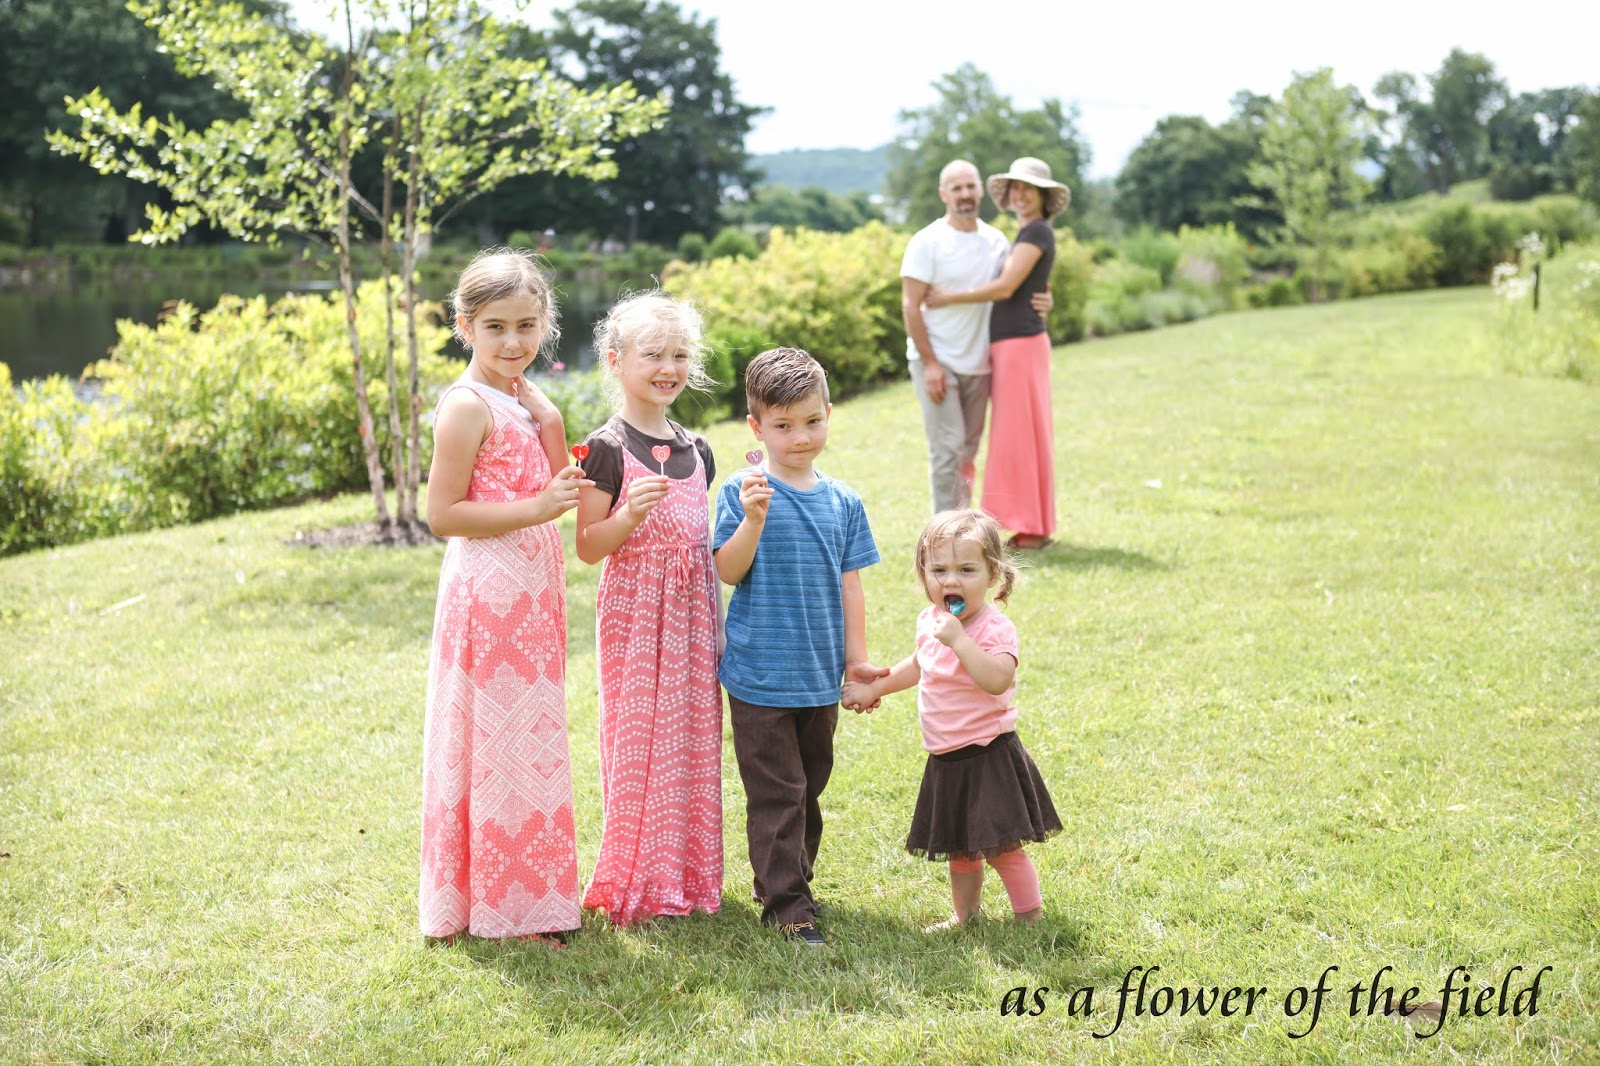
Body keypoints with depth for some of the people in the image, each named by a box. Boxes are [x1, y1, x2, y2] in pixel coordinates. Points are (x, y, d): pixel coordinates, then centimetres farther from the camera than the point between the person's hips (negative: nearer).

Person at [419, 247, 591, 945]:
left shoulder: (521, 399, 11)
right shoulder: (467, 406, -15)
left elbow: (553, 486, 12)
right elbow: (443, 514, -19)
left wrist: (543, 413, -1)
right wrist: (535, 508, -22)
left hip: (531, 593, 9)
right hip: (488, 593, -9)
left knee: (529, 746, 16)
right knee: (496, 748, -1)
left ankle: (532, 889, 28)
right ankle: (501, 910, 9)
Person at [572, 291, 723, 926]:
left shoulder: (695, 450, 11)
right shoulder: (608, 450, -8)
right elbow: (587, 546, -9)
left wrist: (717, 622, 17)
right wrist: (630, 515, -27)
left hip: (690, 613, 6)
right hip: (634, 613, -6)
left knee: (692, 741, 9)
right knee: (638, 742, -3)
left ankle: (687, 877, 19)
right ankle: (635, 885, 9)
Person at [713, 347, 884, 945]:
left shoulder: (842, 502, 5)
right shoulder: (743, 492, -8)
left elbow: (849, 585, 9)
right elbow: (728, 571, -14)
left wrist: (857, 660, 7)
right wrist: (754, 520, -29)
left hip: (819, 674, 5)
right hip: (760, 673, -5)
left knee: (810, 786, 16)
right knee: (776, 794, -2)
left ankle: (791, 882, 31)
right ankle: (785, 906, 3)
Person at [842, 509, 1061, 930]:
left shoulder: (994, 628, -20)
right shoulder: (930, 620, 4)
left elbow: (997, 680, -38)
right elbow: (917, 665, 25)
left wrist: (958, 638, -39)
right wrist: (875, 688, 26)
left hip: (988, 756, -8)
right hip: (945, 759, 8)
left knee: (1001, 847, -7)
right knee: (958, 848, 20)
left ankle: (1031, 920, 6)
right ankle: (964, 916, 36)